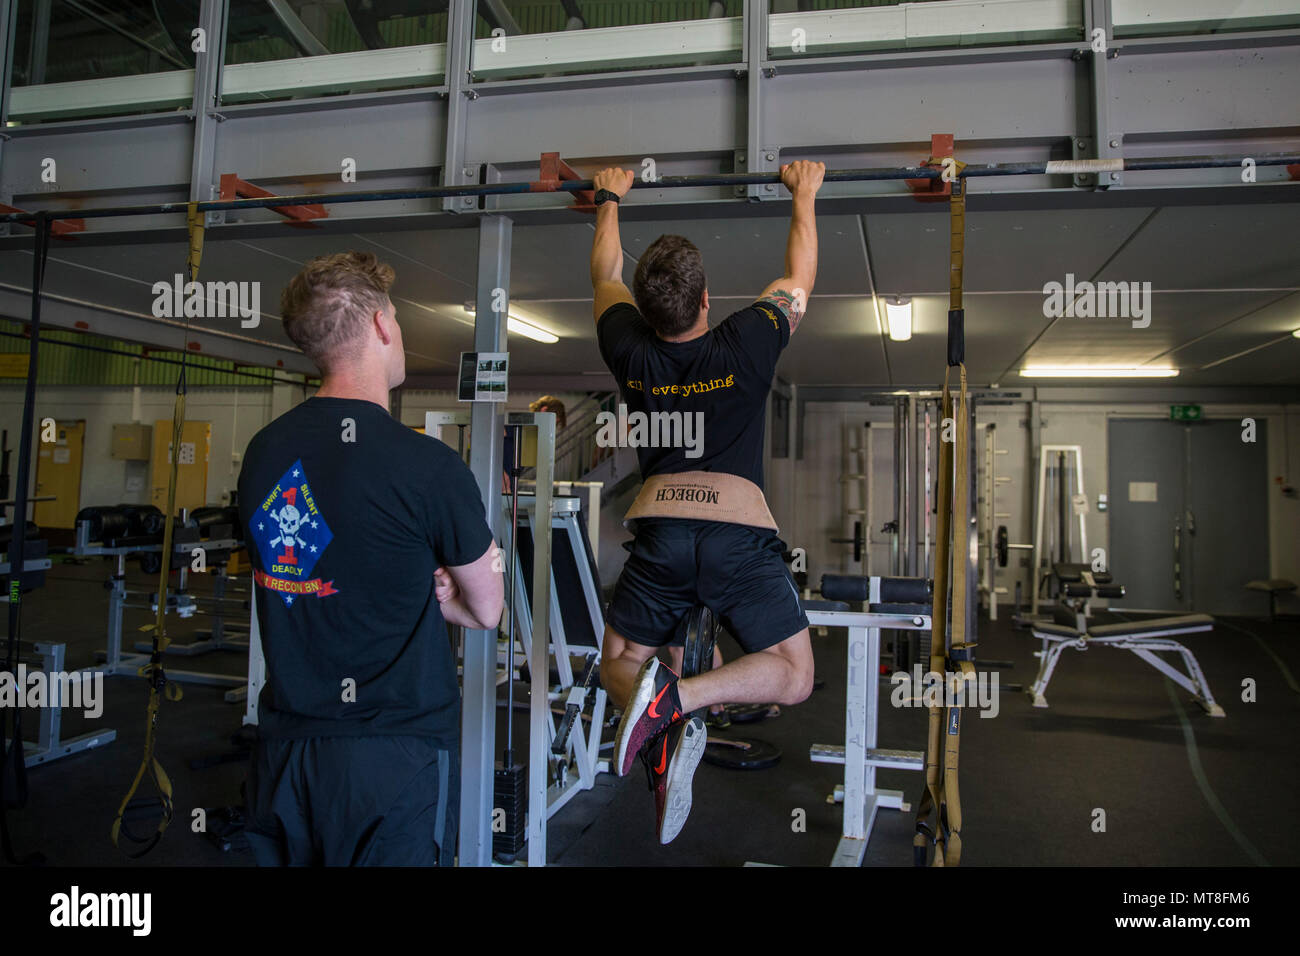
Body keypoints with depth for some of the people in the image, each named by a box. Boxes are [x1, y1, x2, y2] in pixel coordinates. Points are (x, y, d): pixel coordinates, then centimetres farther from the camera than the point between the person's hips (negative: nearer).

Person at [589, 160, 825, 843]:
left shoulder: (629, 353, 4)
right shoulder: (747, 345, -1)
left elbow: (604, 274, 25)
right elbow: (799, 276, 18)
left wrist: (609, 201, 40)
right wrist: (804, 195, 32)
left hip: (659, 531, 2)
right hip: (739, 532, -2)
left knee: (619, 663, 20)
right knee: (792, 674, 11)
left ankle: (663, 733, -14)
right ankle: (678, 696, -15)